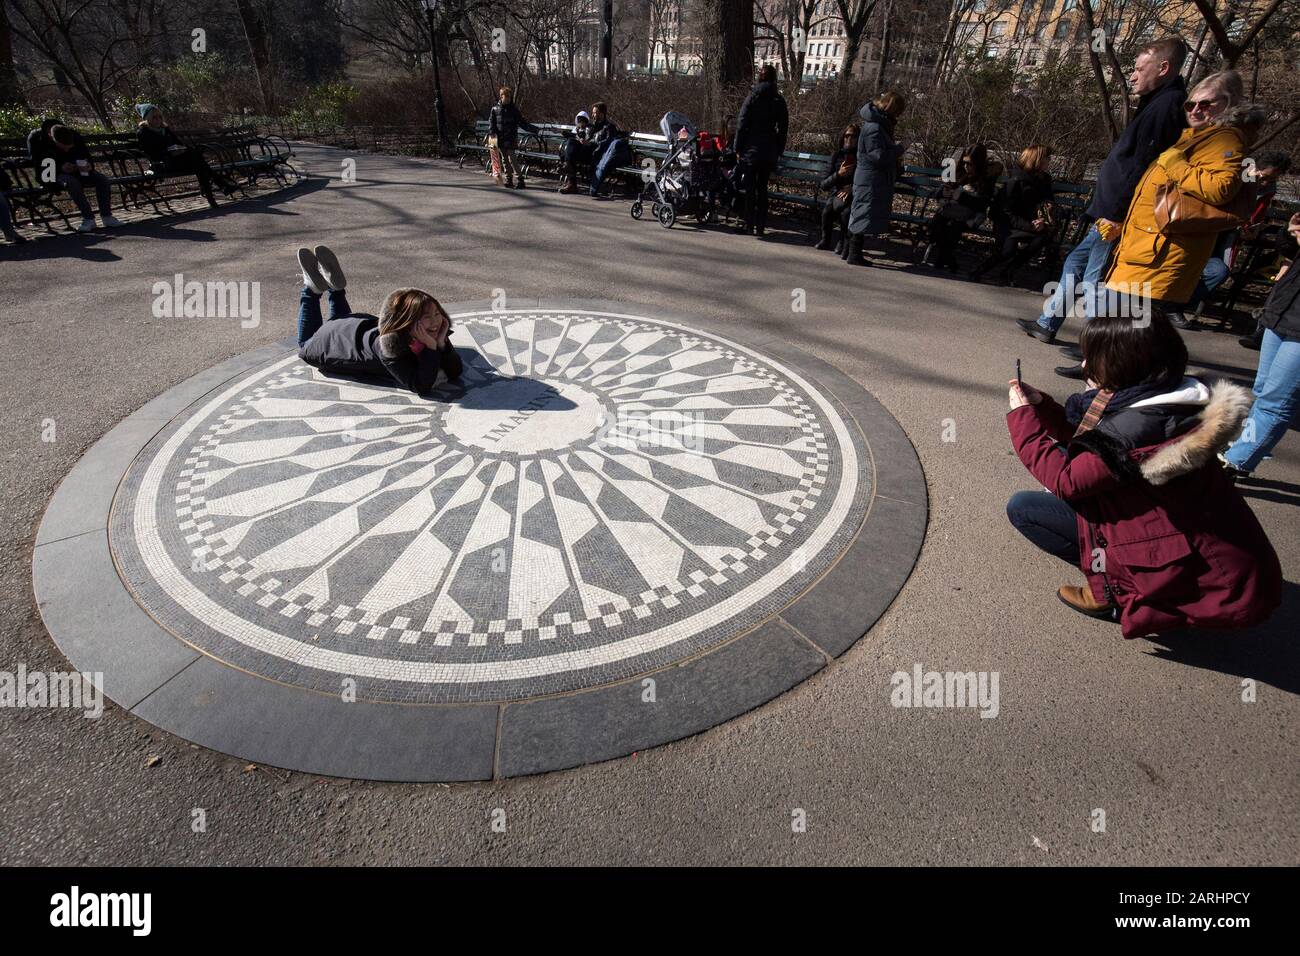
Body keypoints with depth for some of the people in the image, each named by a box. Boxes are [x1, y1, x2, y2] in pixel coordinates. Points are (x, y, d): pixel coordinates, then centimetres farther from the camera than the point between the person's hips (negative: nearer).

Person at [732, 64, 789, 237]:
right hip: (770, 152, 3)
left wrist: (738, 148, -2)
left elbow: (742, 124, -7)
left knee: (750, 189, 3)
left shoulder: (753, 97, -5)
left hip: (751, 149, -3)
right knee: (762, 188, 10)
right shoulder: (779, 101, 5)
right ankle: (761, 226, 9)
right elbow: (783, 128, 7)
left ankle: (749, 225, 2)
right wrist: (779, 151, 13)